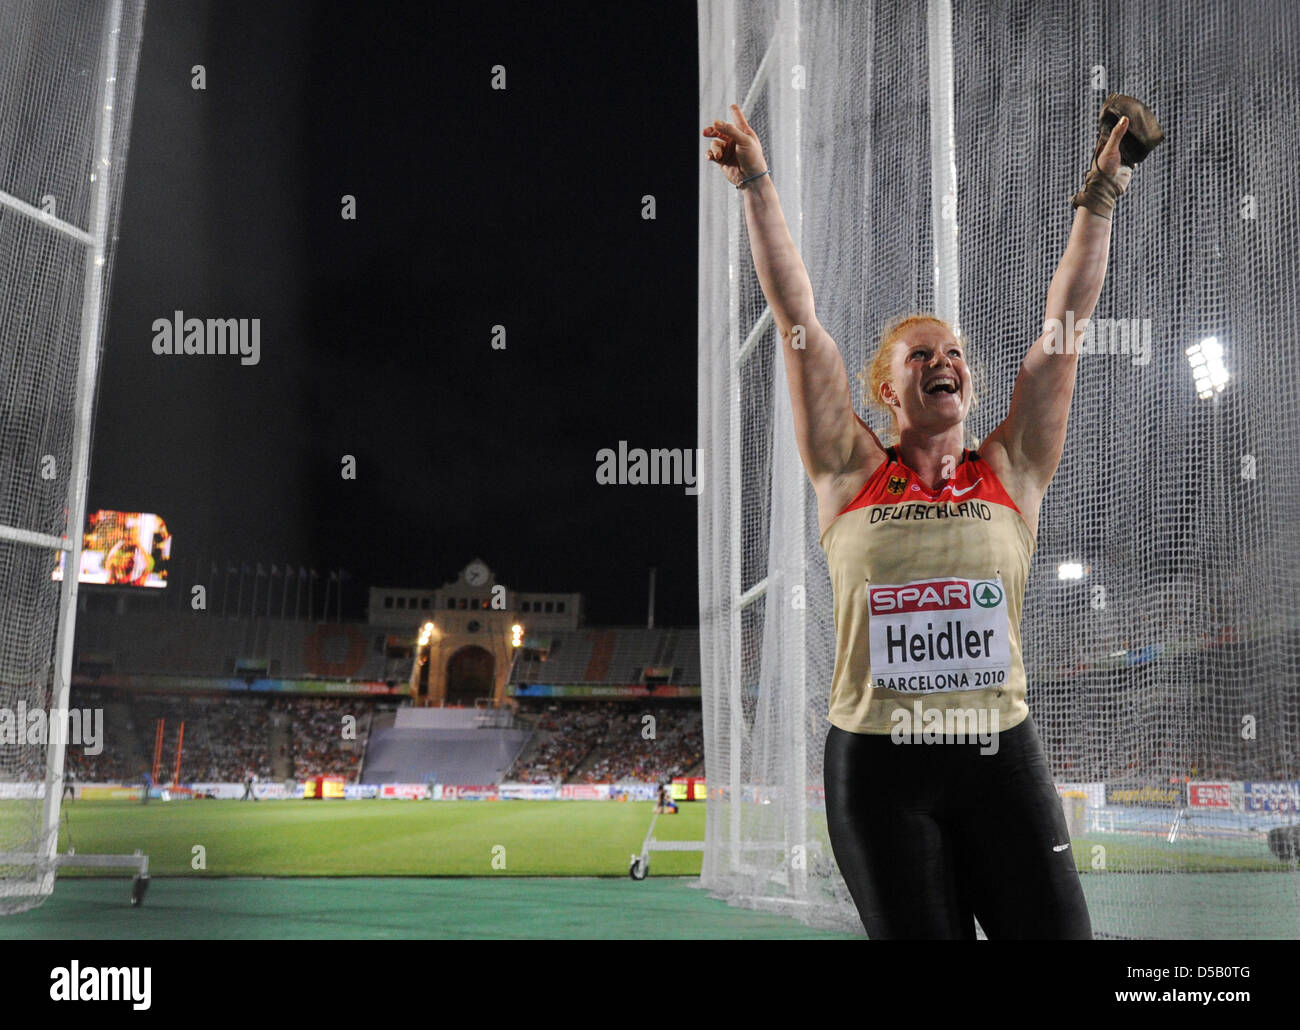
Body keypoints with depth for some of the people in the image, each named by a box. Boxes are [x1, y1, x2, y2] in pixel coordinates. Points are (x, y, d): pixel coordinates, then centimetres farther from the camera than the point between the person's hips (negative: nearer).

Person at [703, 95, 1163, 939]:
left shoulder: (1012, 473, 7)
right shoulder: (852, 474, 4)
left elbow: (1066, 322, 7)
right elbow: (797, 316, 3)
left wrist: (1102, 196, 8)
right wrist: (757, 187, 3)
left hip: (1002, 758, 1)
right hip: (878, 767, -1)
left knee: (1058, 929, -2)